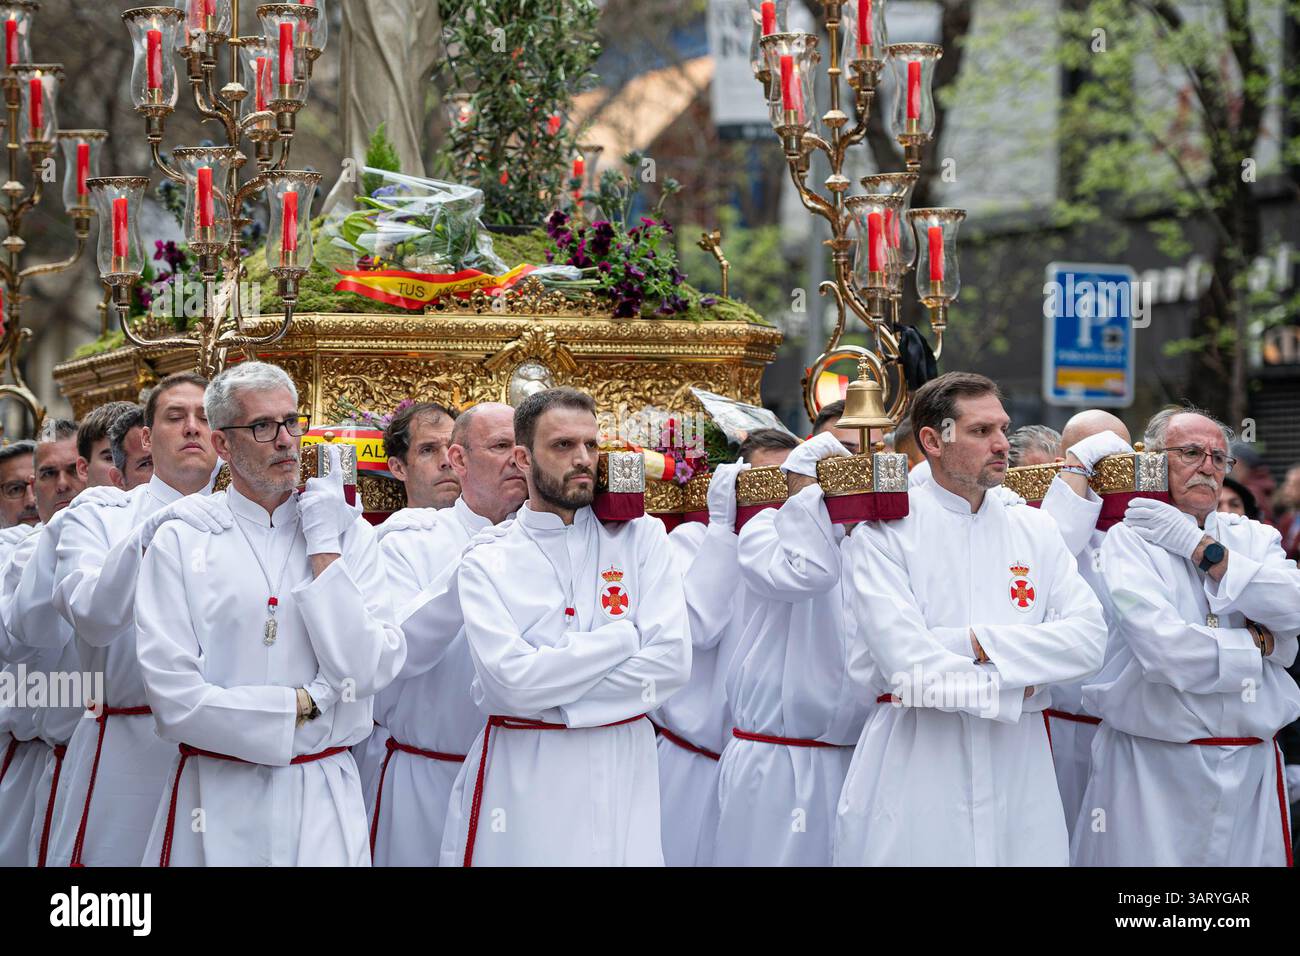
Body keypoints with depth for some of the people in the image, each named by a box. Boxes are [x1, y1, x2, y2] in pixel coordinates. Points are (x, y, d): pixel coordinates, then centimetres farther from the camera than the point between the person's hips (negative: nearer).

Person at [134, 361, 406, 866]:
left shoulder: (349, 533, 4)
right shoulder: (180, 541, -3)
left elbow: (371, 672, -9)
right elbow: (174, 701, -11)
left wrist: (324, 546, -9)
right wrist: (305, 705, -8)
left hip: (325, 800, 2)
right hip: (217, 800, -1)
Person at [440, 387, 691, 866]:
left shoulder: (640, 536, 2)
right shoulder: (487, 559, -1)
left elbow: (671, 663, -8)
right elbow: (510, 681, -15)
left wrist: (552, 698, -12)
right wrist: (623, 637, -10)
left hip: (623, 770, 1)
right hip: (522, 773, -1)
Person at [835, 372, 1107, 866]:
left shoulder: (1034, 530, 11)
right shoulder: (883, 532, -4)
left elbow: (1089, 638, -2)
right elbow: (907, 666, -14)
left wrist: (980, 644, -12)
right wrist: (1010, 690, -5)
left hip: (1017, 764, 4)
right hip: (915, 764, -4)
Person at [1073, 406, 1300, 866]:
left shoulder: (1253, 537, 12)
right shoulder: (1129, 540, -4)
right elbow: (1164, 651, -18)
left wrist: (1202, 549, -7)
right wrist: (1260, 643, -4)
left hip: (1252, 768, 4)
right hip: (1155, 772, -4)